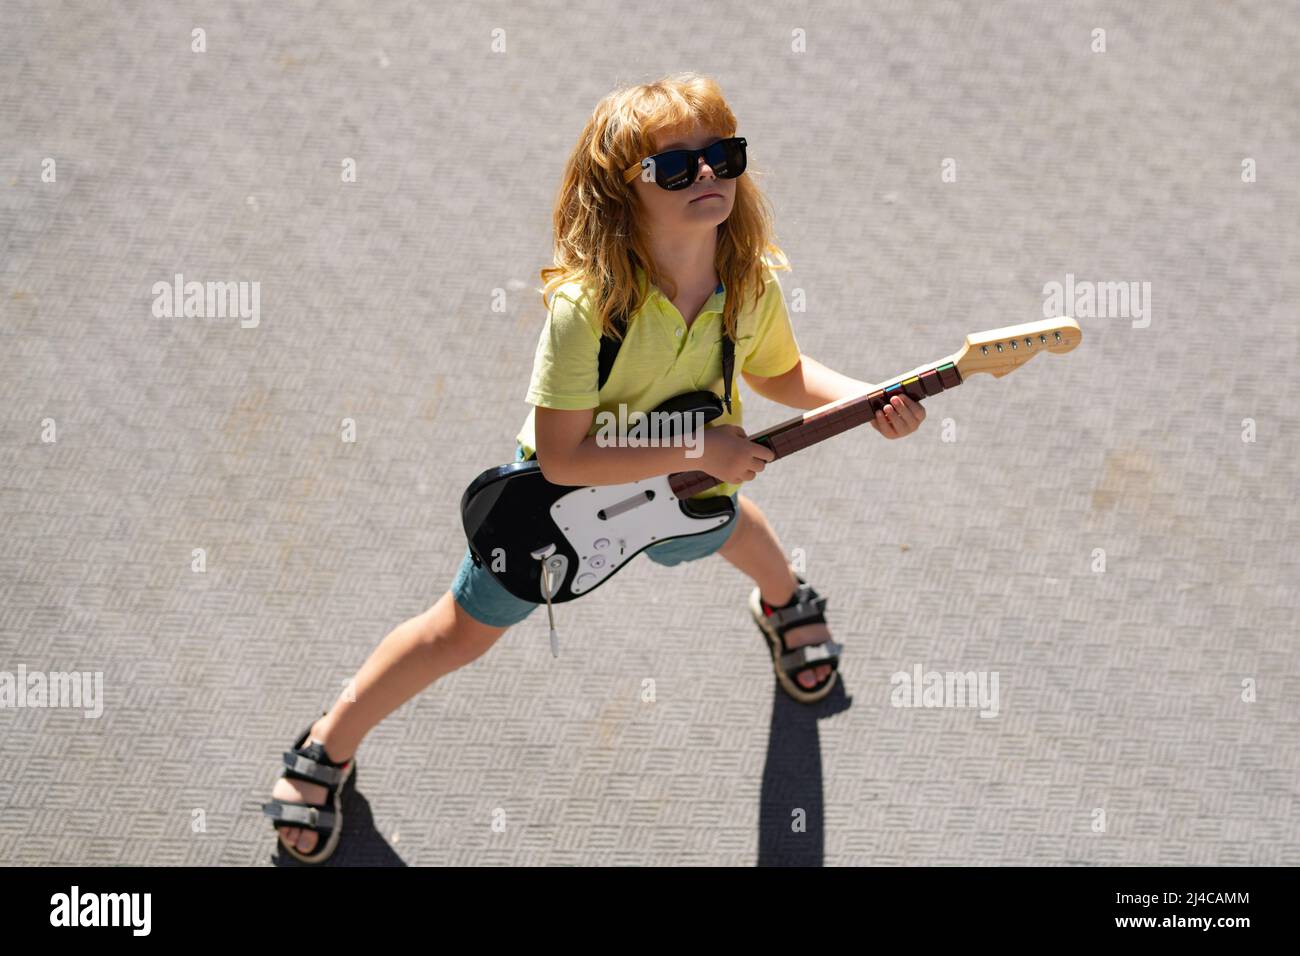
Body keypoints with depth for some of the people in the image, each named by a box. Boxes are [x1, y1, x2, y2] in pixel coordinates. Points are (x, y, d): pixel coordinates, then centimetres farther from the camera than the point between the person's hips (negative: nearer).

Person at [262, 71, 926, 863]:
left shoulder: (751, 284, -25)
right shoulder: (587, 305, -42)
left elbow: (780, 373, -3)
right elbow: (560, 456, -37)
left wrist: (862, 399, -22)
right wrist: (696, 450, -40)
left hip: (683, 482, 5)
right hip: (563, 500, -5)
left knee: (724, 525, 37)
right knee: (463, 633, 9)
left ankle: (784, 600, 74)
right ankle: (330, 748, 31)